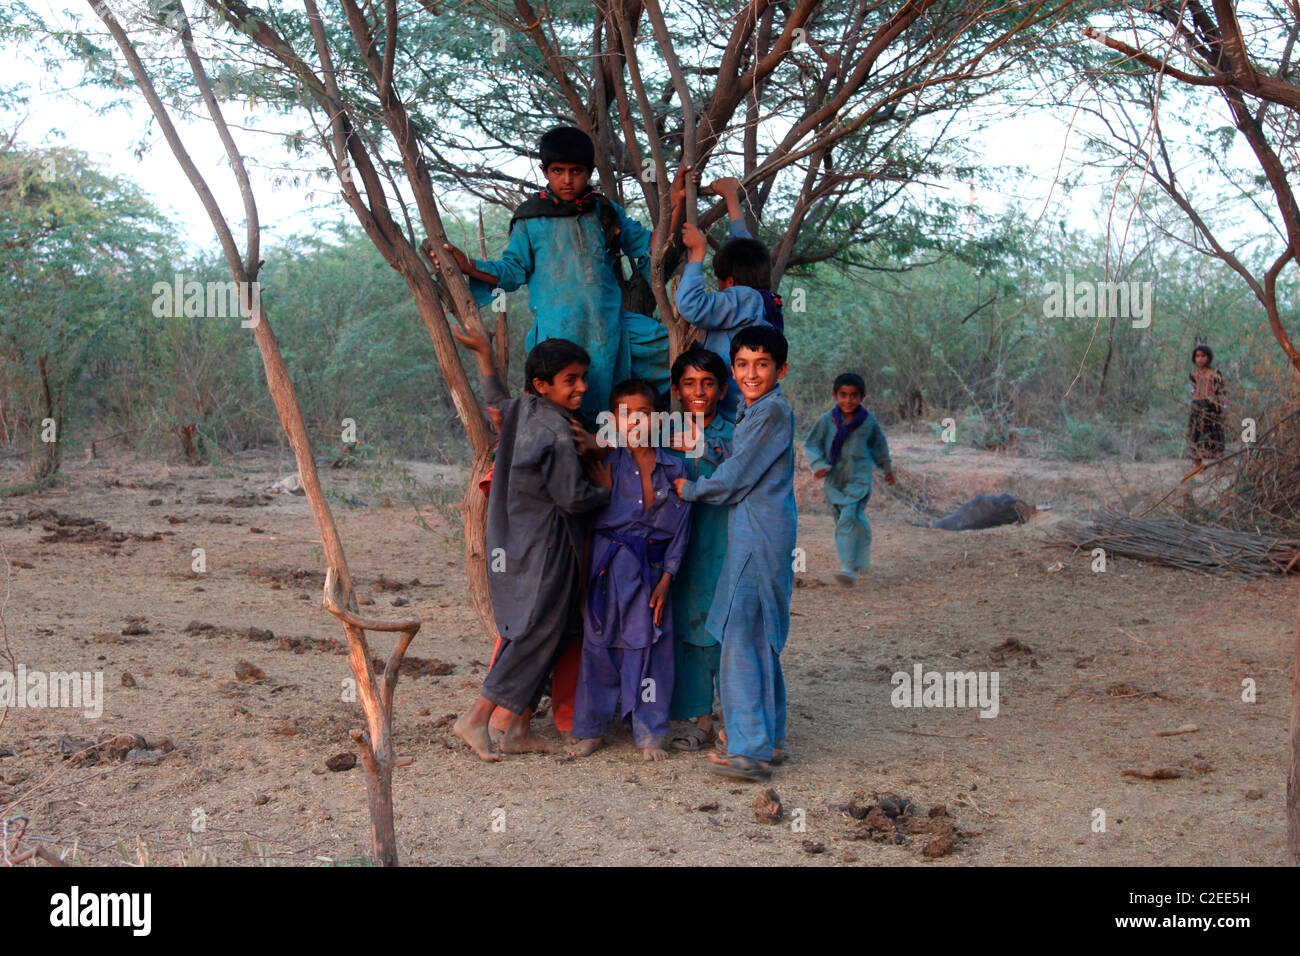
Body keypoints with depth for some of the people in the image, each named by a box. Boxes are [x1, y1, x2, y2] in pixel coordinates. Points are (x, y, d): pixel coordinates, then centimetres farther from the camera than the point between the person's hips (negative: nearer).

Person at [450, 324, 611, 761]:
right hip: (544, 549, -9)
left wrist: (484, 354, 39)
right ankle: (476, 718, -1)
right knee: (537, 635, -3)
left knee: (536, 635, 12)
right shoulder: (557, 431, -19)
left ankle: (517, 730, 14)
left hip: (517, 543, 9)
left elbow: (495, 401, 31)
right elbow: (573, 498, -18)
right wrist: (607, 489, 1)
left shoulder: (522, 410, 7)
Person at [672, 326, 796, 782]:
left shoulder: (774, 411, -13)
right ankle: (768, 737, 23)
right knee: (759, 636, 15)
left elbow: (737, 478, -13)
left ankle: (751, 749, -10)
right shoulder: (752, 412, 17)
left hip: (761, 535, -10)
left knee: (741, 635, -11)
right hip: (749, 534, 10)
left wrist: (691, 489, 1)